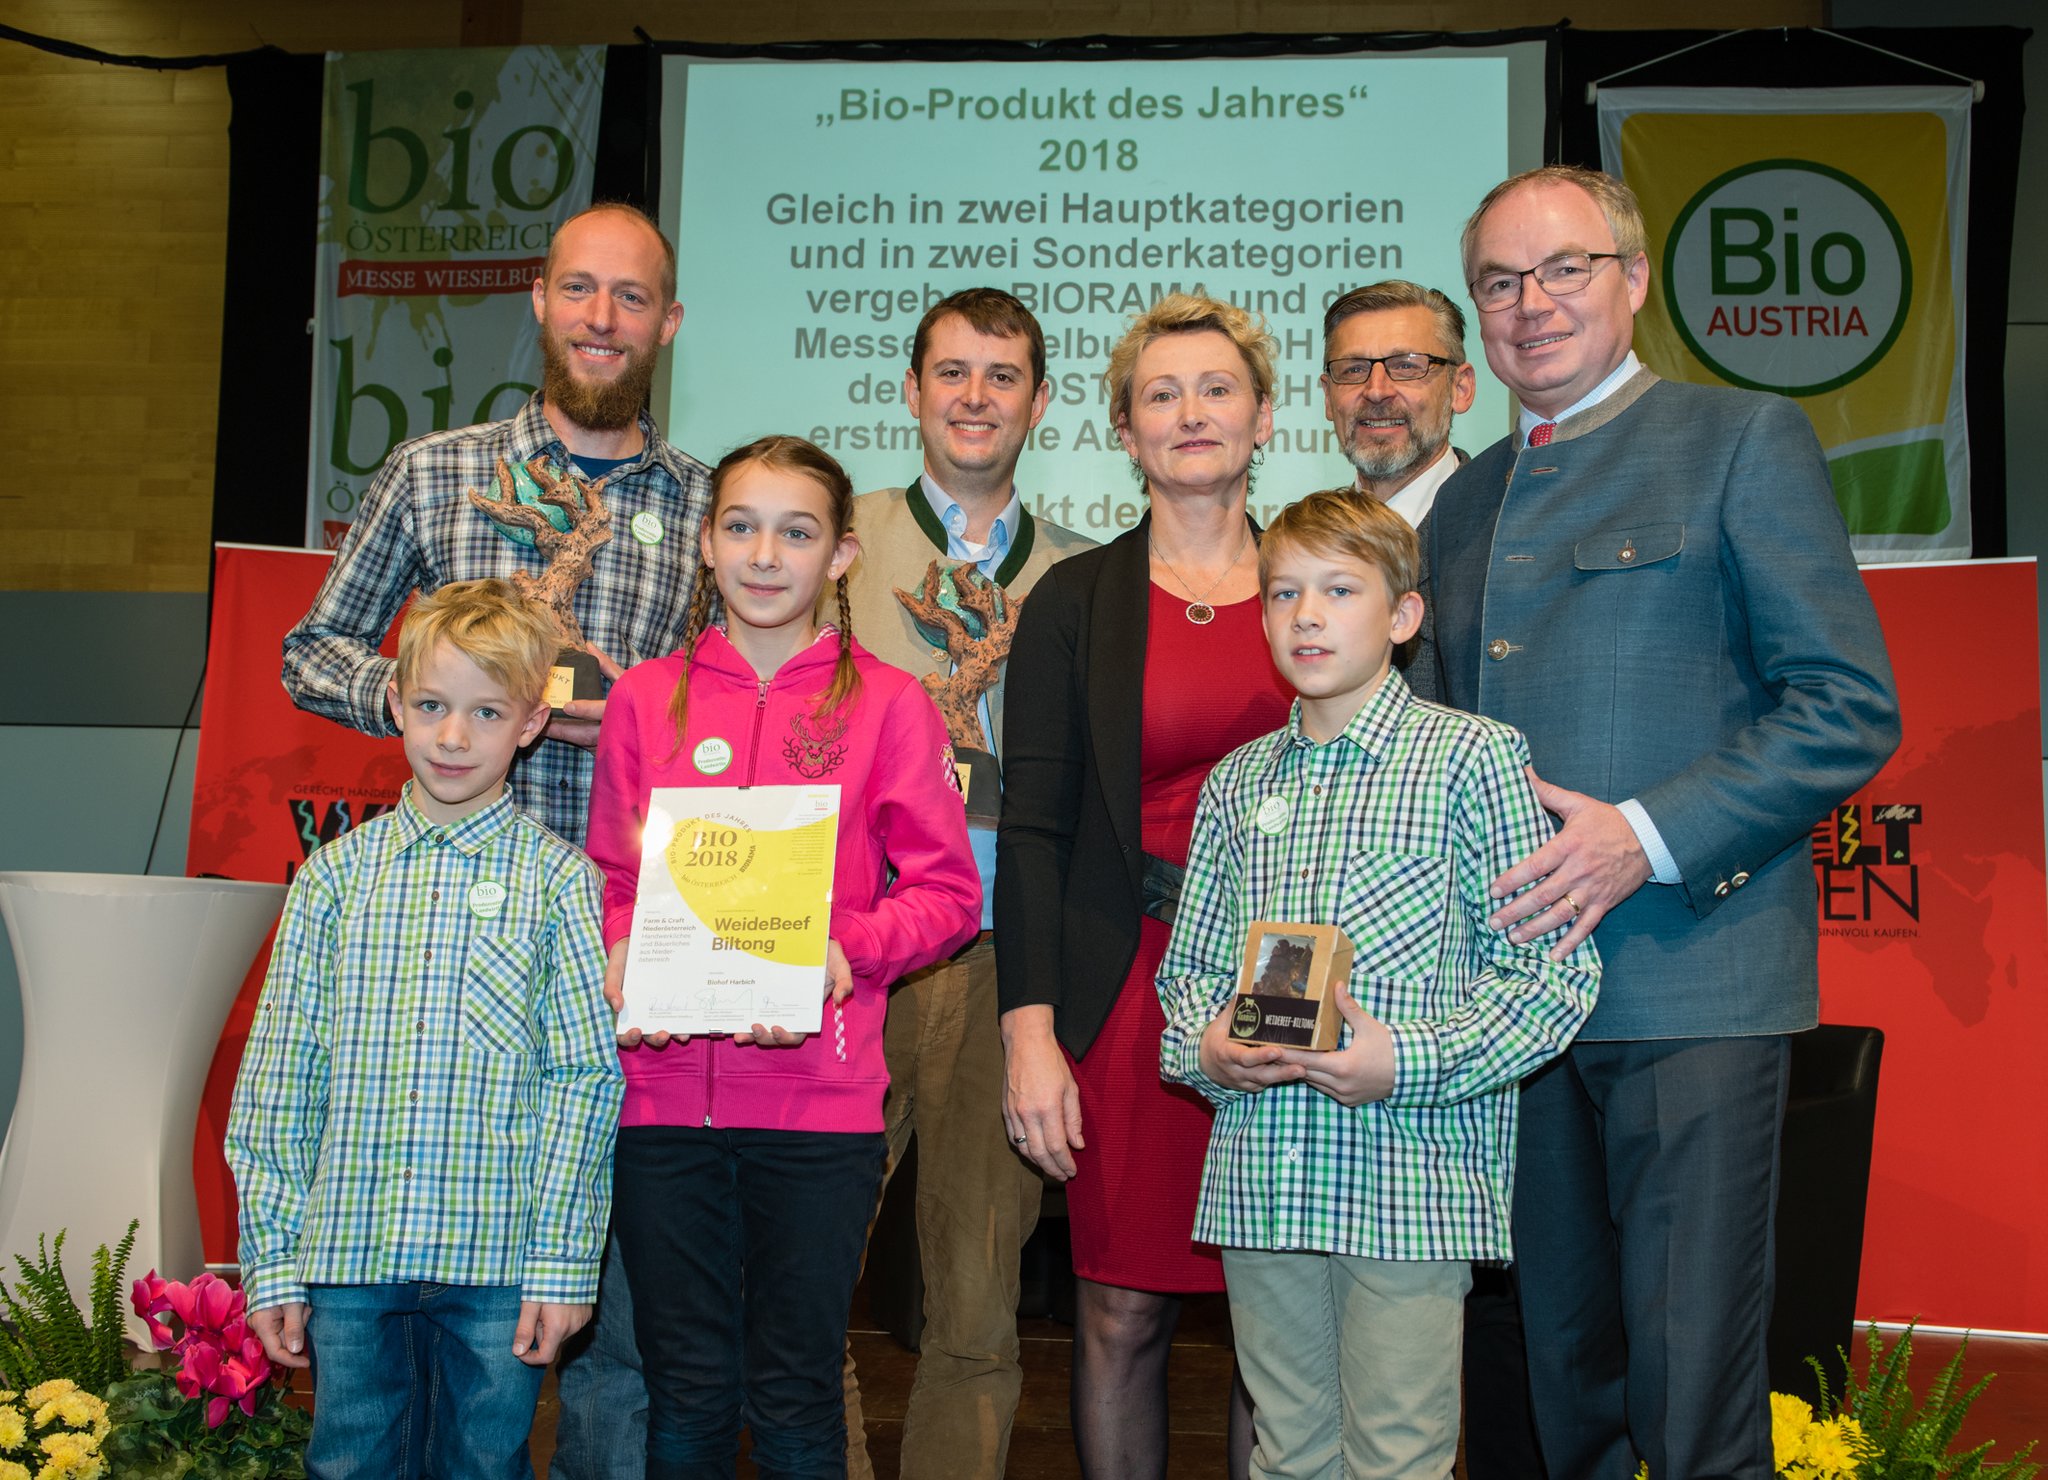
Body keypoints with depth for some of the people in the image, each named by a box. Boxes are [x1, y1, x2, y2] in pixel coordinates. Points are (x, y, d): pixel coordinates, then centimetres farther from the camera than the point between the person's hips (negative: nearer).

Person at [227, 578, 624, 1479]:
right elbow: (278, 1079, 6)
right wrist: (270, 1260, 3)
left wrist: (561, 1260, -8)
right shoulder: (336, 874, 5)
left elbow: (585, 1078, -4)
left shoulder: (559, 880, -1)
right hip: (348, 1252, 2)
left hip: (498, 1263, -2)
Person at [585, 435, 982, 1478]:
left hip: (818, 1093, -2)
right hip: (665, 1083, 2)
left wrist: (846, 952, -15)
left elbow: (946, 891, 1)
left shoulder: (887, 704, 1)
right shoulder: (645, 697, 8)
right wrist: (618, 955, -6)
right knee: (684, 1394, 11)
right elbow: (609, 874, 14)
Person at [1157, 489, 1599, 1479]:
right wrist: (1203, 1043, -3)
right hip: (1258, 1180, 5)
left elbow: (1553, 971, -8)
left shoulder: (1472, 756, -4)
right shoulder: (1237, 781, 12)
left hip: (1412, 1178, -4)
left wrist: (1410, 1062, -18)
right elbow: (1191, 963, 18)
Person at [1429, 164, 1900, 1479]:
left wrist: (1646, 837, -17)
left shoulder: (1745, 441, 0)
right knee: (1564, 1374, 14)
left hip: (1692, 978, -5)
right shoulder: (1465, 502, 18)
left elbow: (1852, 706, -7)